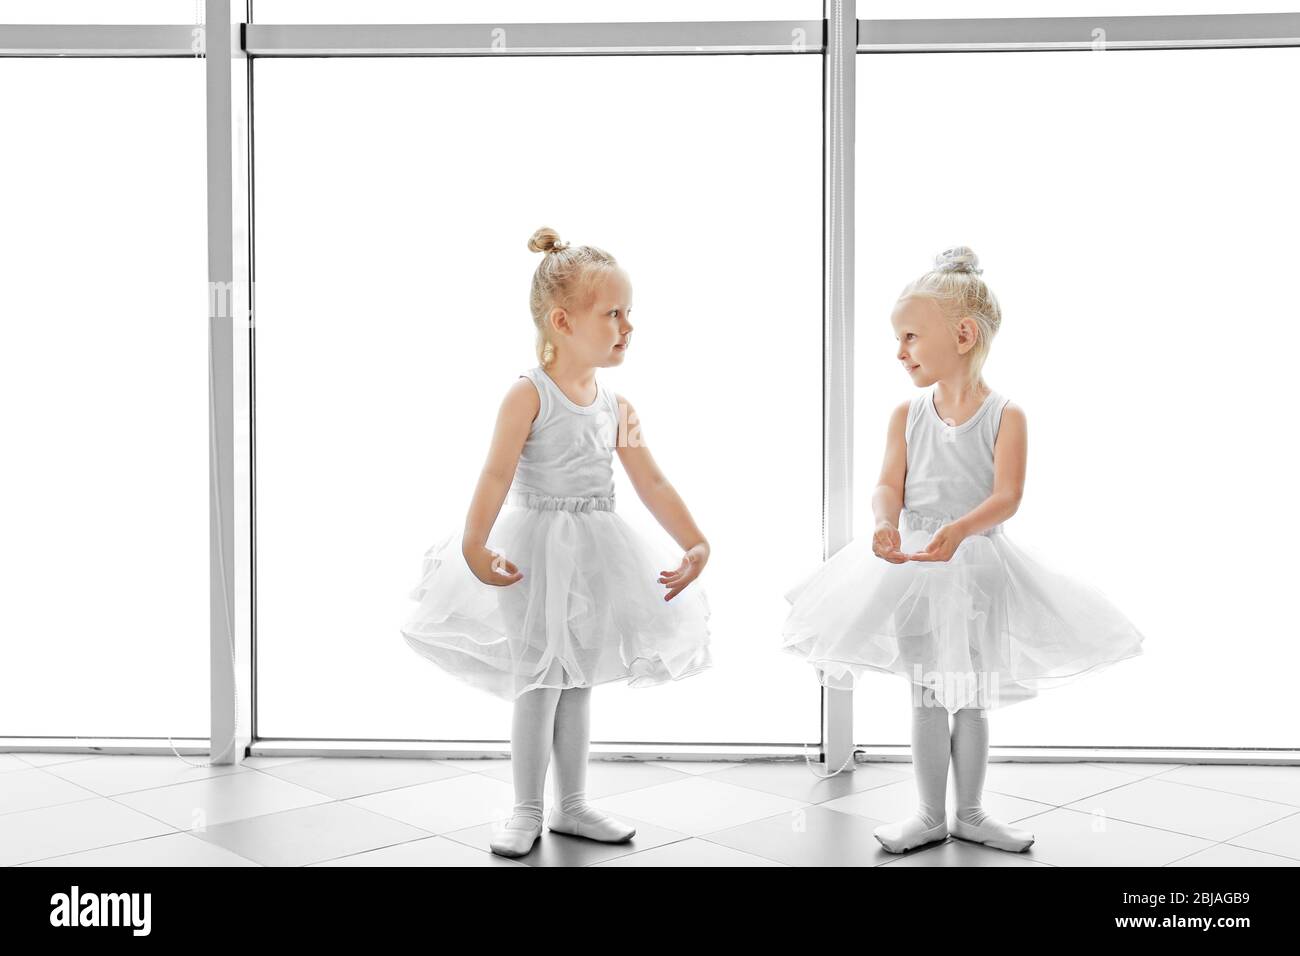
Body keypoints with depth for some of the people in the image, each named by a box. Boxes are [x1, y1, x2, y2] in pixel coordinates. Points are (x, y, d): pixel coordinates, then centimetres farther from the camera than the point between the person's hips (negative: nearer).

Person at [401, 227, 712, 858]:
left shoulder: (617, 407, 4)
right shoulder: (529, 394, -14)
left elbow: (652, 485, 7)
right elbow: (497, 475, -23)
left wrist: (696, 545, 1)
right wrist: (475, 548, -33)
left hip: (593, 556, 6)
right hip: (536, 551, -6)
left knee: (578, 683, 14)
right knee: (538, 684, 0)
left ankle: (571, 806, 25)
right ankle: (526, 811, 13)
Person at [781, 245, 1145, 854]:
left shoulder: (1006, 416, -9)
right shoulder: (907, 415, 0)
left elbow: (1006, 495, -21)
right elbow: (889, 485, -8)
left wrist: (959, 530, -39)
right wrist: (886, 522, -31)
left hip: (977, 563, -2)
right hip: (914, 563, 2)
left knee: (973, 699, 10)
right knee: (928, 698, 8)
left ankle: (969, 813, 25)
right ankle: (930, 815, 20)